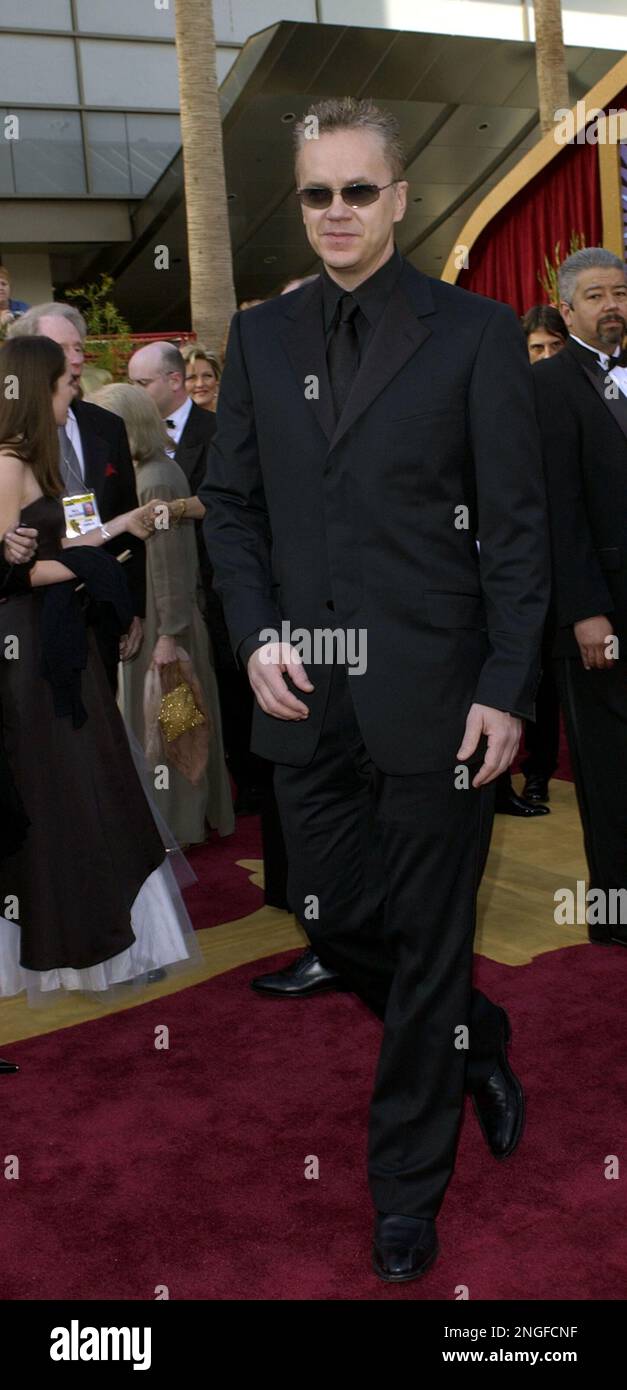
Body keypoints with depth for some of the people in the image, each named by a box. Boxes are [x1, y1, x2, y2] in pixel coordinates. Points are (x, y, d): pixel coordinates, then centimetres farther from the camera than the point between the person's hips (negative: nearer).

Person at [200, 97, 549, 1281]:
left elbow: (516, 523, -4)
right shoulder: (259, 337, 9)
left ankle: (408, 1188, 29)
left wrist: (506, 688, -10)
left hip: (434, 692, -4)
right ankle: (476, 1045, 44)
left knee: (427, 945, 7)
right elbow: (230, 502, 11)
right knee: (330, 919, 14)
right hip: (308, 691, 4)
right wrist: (256, 634, -3)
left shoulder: (475, 333, -2)